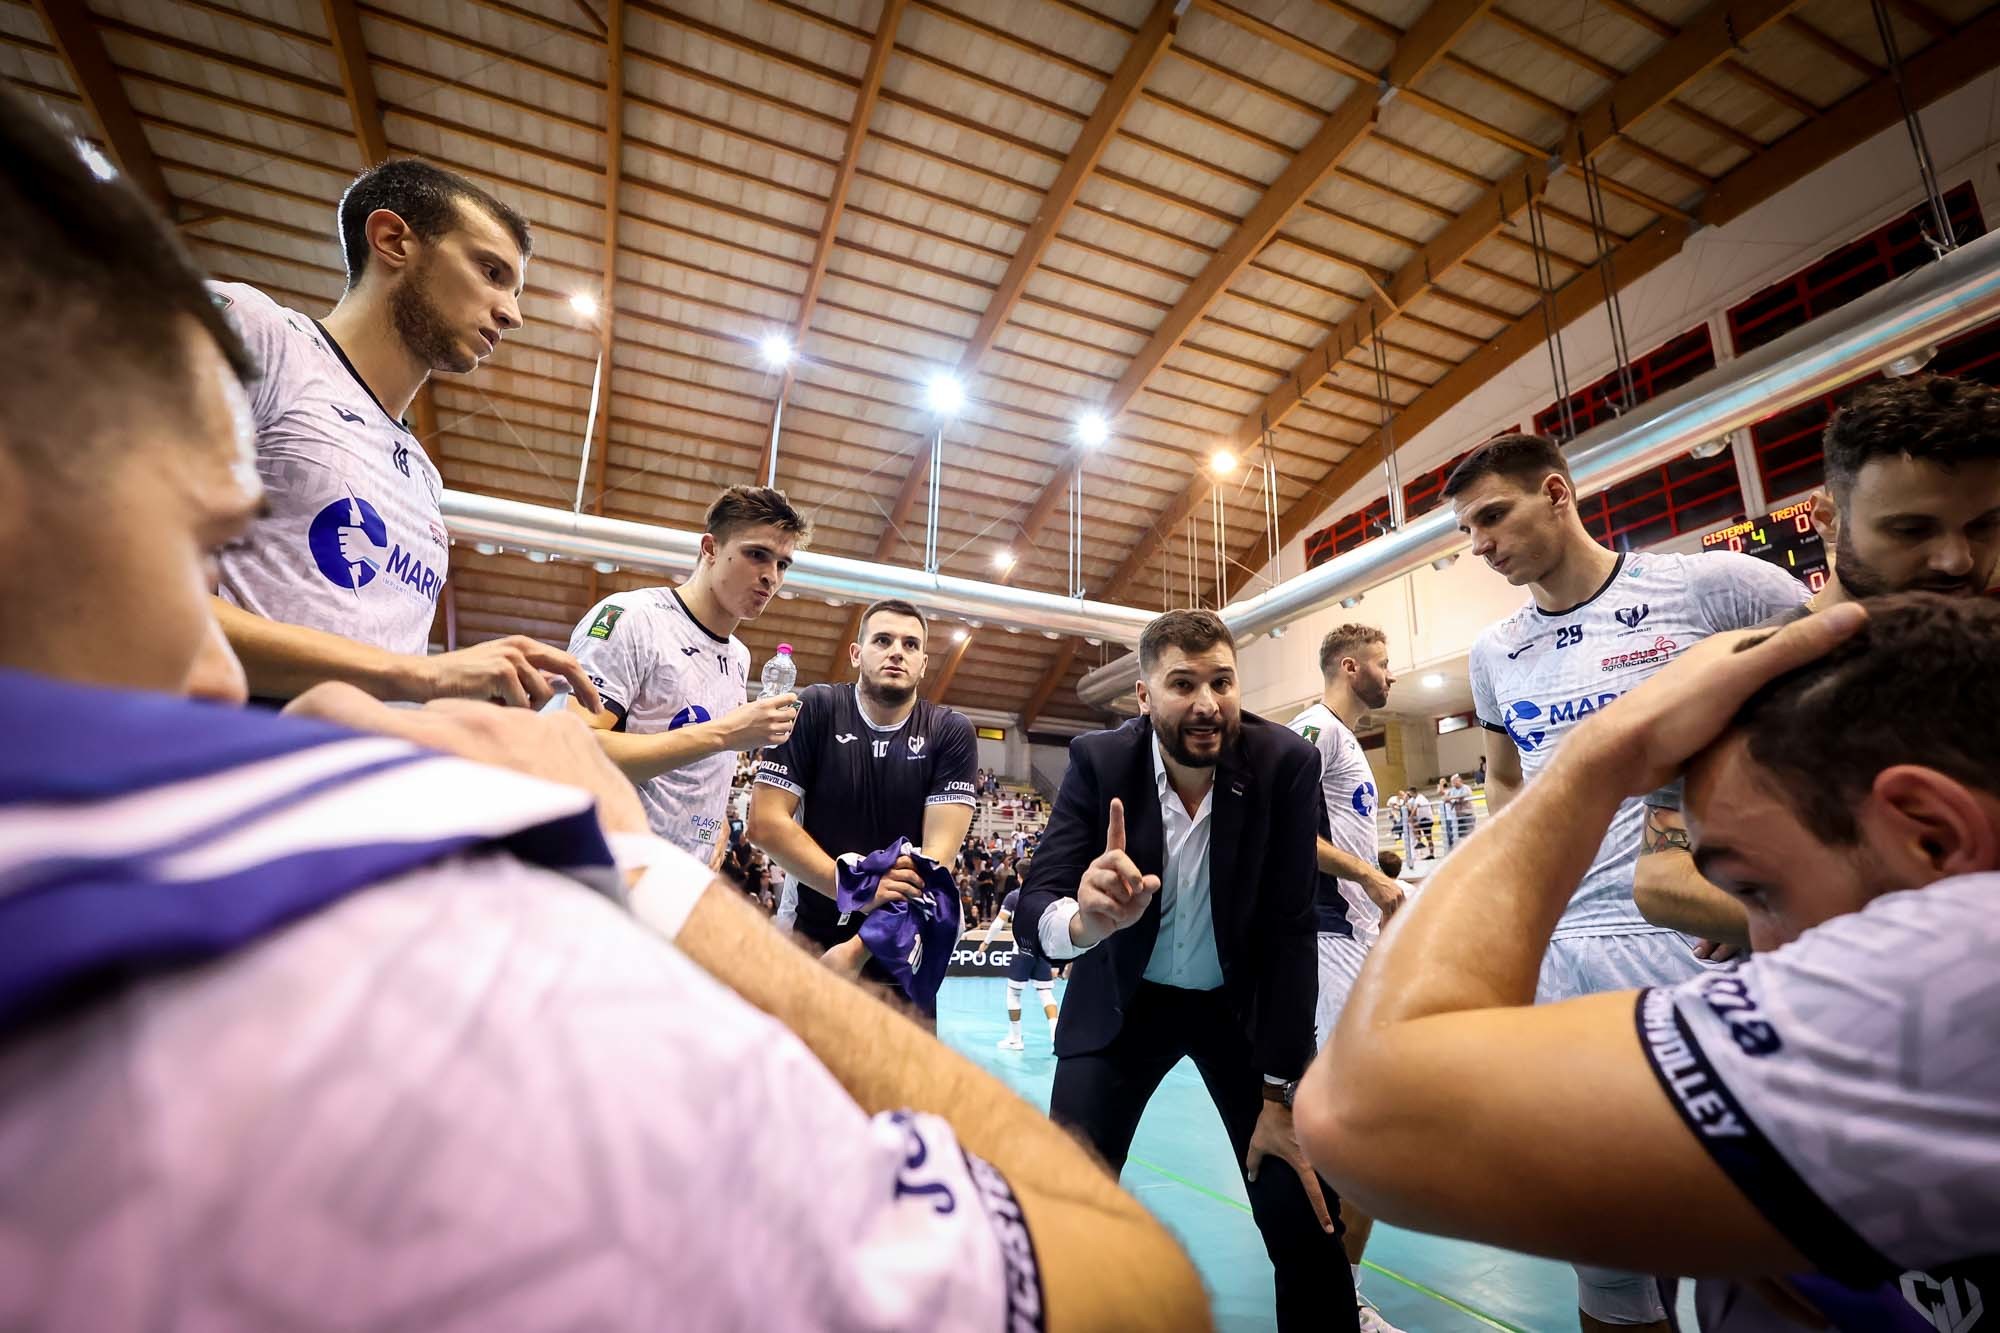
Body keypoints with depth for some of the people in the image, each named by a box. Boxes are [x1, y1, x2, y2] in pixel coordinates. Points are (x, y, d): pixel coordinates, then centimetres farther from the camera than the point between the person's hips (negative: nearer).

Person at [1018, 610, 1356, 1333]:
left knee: (1307, 1222, -3)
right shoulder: (1099, 759, -20)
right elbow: (1034, 909, -24)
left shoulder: (1287, 762, -20)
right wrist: (1087, 918, -48)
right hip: (1122, 999, 0)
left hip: (1242, 1001, 0)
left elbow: (1289, 929, -16)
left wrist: (1280, 1095, -14)